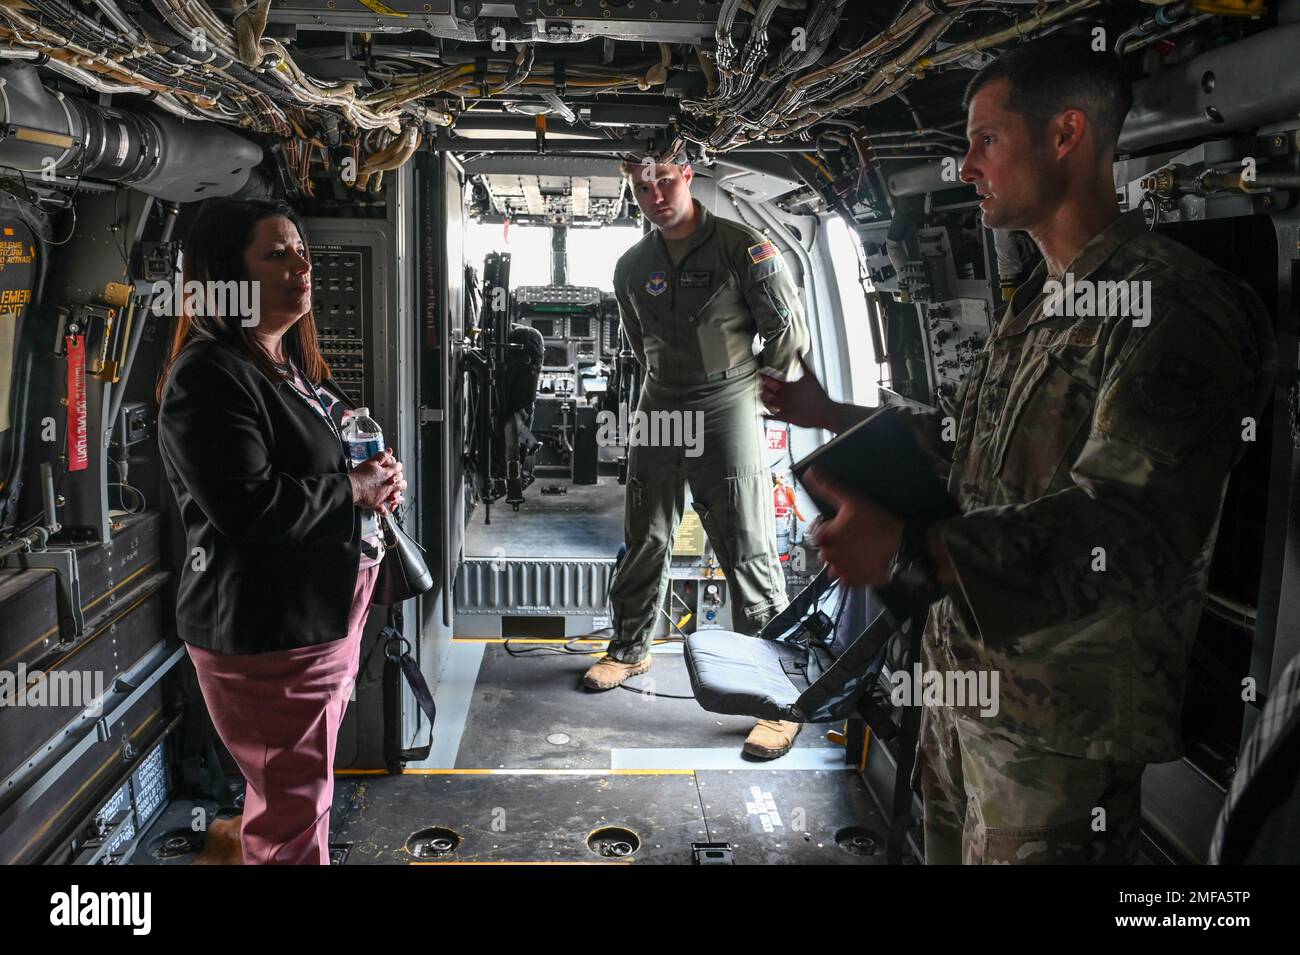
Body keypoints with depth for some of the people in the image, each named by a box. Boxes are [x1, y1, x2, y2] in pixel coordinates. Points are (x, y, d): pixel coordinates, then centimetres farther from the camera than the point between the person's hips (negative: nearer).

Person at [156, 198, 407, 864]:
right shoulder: (208, 375, -19)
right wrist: (355, 490, -16)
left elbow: (327, 461, 24)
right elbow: (249, 507, -29)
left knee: (296, 792, 25)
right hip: (266, 636, -9)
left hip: (325, 615, 10)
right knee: (294, 814, 3)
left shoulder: (294, 365, 11)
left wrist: (377, 475, 1)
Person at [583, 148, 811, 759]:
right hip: (660, 410, 5)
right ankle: (630, 648, 34)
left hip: (728, 412, -5)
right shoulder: (632, 267, 9)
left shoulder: (743, 248, -7)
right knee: (645, 542, 14)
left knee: (748, 554, -5)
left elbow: (789, 330, 0)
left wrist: (747, 387, 9)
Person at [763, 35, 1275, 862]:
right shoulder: (1039, 302, 12)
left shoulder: (1172, 306, -19)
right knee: (948, 850, 21)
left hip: (1062, 723, -8)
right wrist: (830, 414, 21)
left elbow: (1123, 528, -31)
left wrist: (910, 552, -45)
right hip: (964, 678, 9)